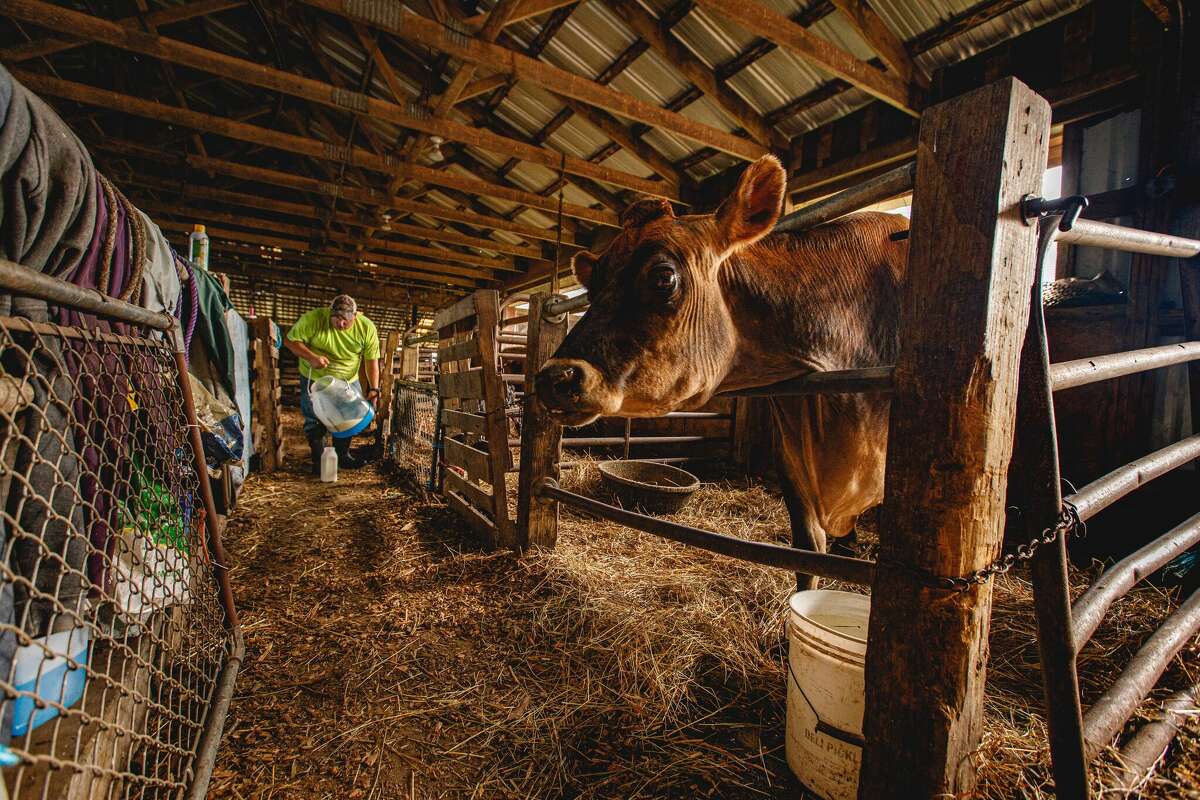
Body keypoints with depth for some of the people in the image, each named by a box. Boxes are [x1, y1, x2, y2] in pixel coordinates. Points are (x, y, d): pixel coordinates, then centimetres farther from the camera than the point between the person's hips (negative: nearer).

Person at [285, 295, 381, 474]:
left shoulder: (367, 327, -15)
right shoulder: (313, 318, -22)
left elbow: (372, 360, -10)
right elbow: (290, 340, -16)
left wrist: (374, 388, -18)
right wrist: (312, 357, -32)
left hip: (349, 380, 2)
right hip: (314, 379, -2)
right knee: (315, 420, 1)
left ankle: (343, 456, 27)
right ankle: (319, 460, 16)